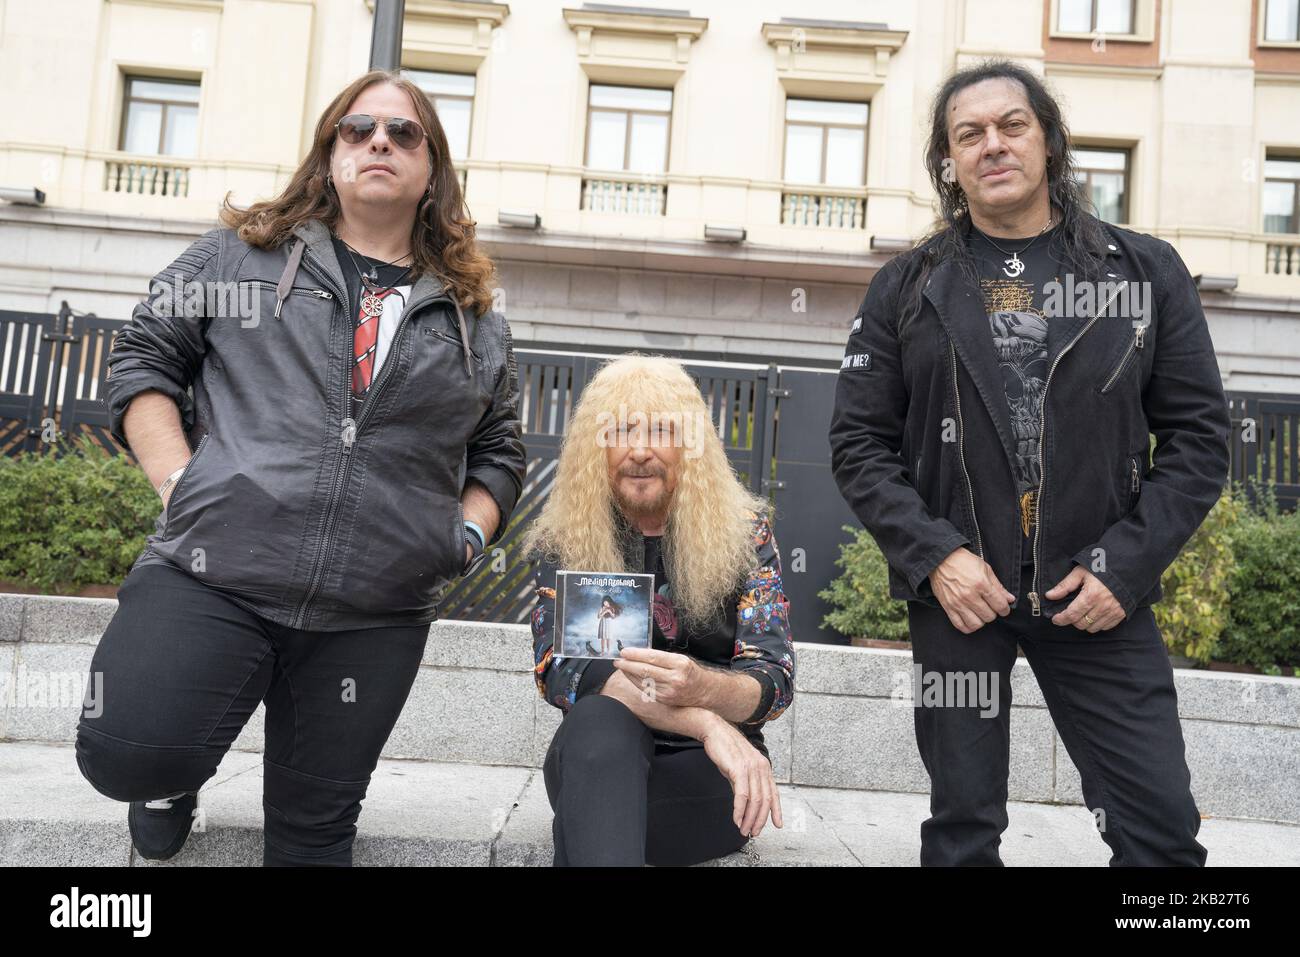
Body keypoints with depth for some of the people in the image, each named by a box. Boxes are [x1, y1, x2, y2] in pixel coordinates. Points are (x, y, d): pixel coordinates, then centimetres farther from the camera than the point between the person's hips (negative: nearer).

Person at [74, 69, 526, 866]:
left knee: (313, 830, 7)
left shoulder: (475, 316, 12)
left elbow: (499, 455, 18)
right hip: (212, 572, -1)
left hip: (375, 618, 2)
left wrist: (468, 534, 1)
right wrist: (177, 480, -4)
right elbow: (144, 358, 9)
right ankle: (180, 769, 22)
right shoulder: (243, 253, 8)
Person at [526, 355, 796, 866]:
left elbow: (774, 681, -11)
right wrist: (705, 722, -29)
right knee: (600, 717, -34)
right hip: (597, 763, 2)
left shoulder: (743, 530, -3)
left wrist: (702, 687, -36)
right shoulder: (564, 537, -2)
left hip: (709, 773, -2)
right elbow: (556, 670, -16)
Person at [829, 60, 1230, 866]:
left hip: (1099, 593, 1)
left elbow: (1199, 436, 3)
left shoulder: (1148, 272, 5)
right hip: (956, 589, 0)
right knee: (965, 828, 10)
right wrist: (935, 555, -13)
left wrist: (1124, 565, -9)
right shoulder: (907, 287, 4)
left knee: (1163, 827, 3)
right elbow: (860, 443, 0)